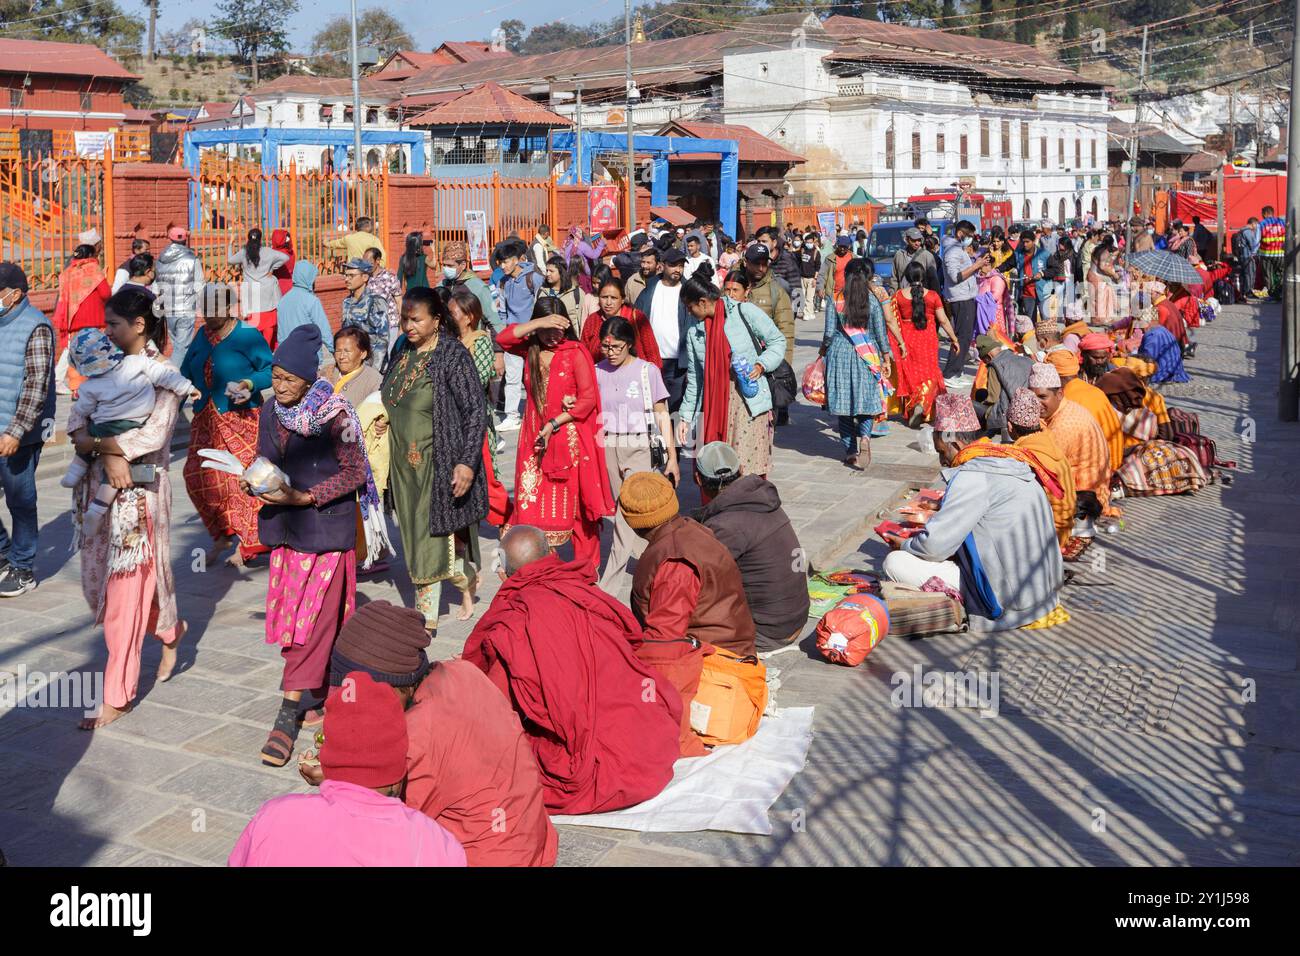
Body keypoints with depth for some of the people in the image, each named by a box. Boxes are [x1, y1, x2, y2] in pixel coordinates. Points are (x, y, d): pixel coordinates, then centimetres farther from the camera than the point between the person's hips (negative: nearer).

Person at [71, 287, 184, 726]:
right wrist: (109, 454, -14)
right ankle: (170, 629, 40)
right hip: (102, 486, 7)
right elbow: (78, 417, 4)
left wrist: (94, 443, -12)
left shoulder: (163, 373, -10)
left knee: (125, 589, -3)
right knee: (100, 577, 15)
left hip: (138, 490, -7)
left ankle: (117, 696, 6)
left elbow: (152, 435, -20)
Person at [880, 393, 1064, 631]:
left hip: (1004, 602, -9)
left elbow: (935, 545, -18)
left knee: (895, 562, -10)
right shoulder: (1010, 464, 11)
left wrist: (905, 545, 3)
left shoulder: (972, 476, -17)